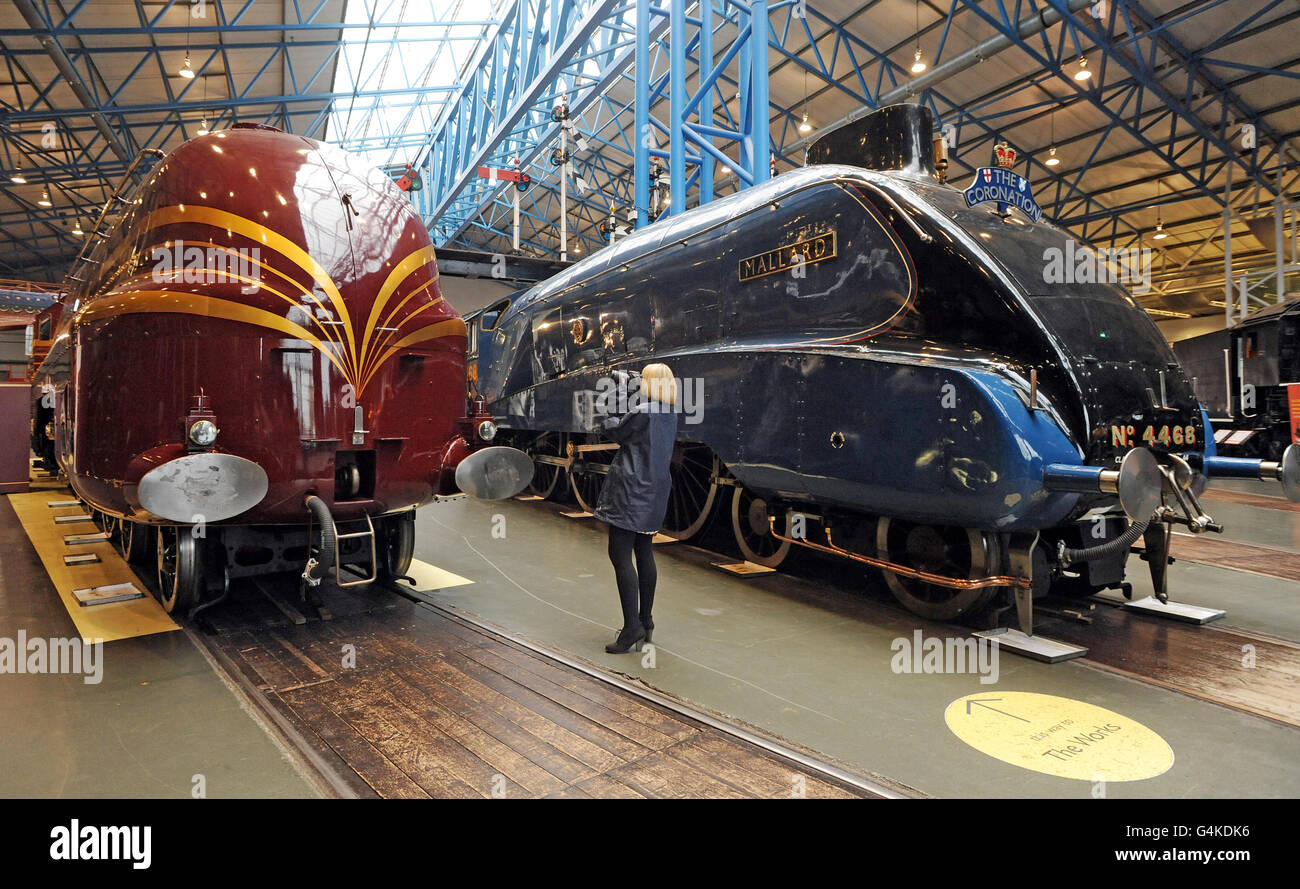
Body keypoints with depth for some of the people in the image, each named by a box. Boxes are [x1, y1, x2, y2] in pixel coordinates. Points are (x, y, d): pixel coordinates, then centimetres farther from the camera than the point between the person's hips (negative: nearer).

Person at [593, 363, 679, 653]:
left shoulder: (642, 413, -17)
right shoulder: (669, 414, 8)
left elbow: (614, 430, -5)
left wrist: (617, 393, 4)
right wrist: (626, 380, 26)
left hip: (631, 492, -9)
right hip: (654, 492, 9)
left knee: (621, 556, -6)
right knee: (645, 555, 16)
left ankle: (632, 629, -8)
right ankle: (645, 621, 25)